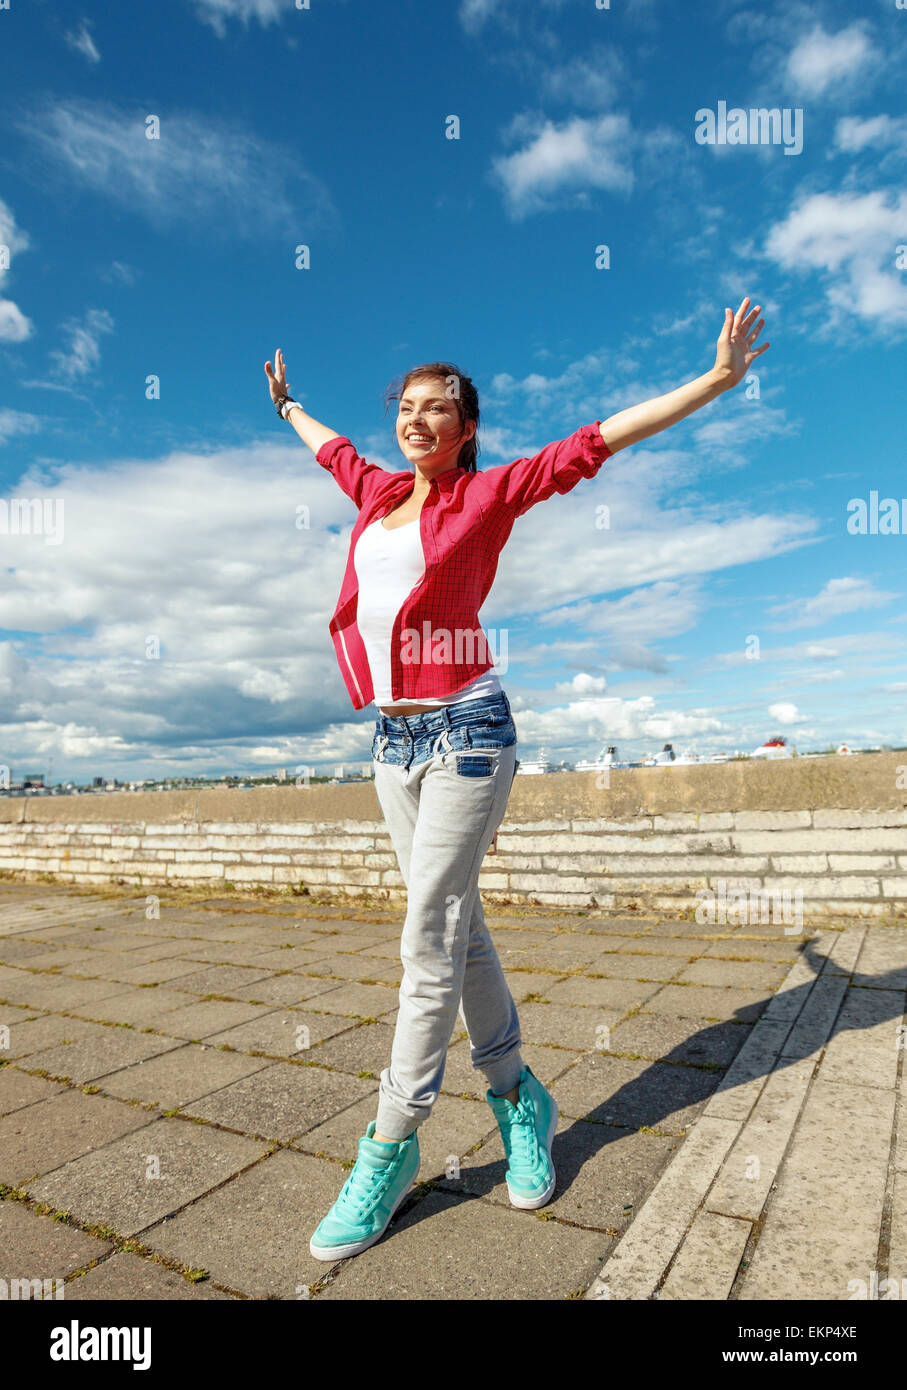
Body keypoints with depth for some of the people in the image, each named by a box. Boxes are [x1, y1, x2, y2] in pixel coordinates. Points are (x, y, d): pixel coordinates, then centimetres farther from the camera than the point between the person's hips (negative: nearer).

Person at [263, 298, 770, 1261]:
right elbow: (330, 449, 37)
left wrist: (718, 377, 2)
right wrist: (288, 404, 54)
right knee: (457, 928, 11)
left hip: (464, 729, -6)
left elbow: (603, 437, 2)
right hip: (392, 739, 6)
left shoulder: (489, 495, 2)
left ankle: (390, 1150, 11)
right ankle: (517, 1097, 29)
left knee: (430, 939, -4)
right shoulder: (377, 492, 16)